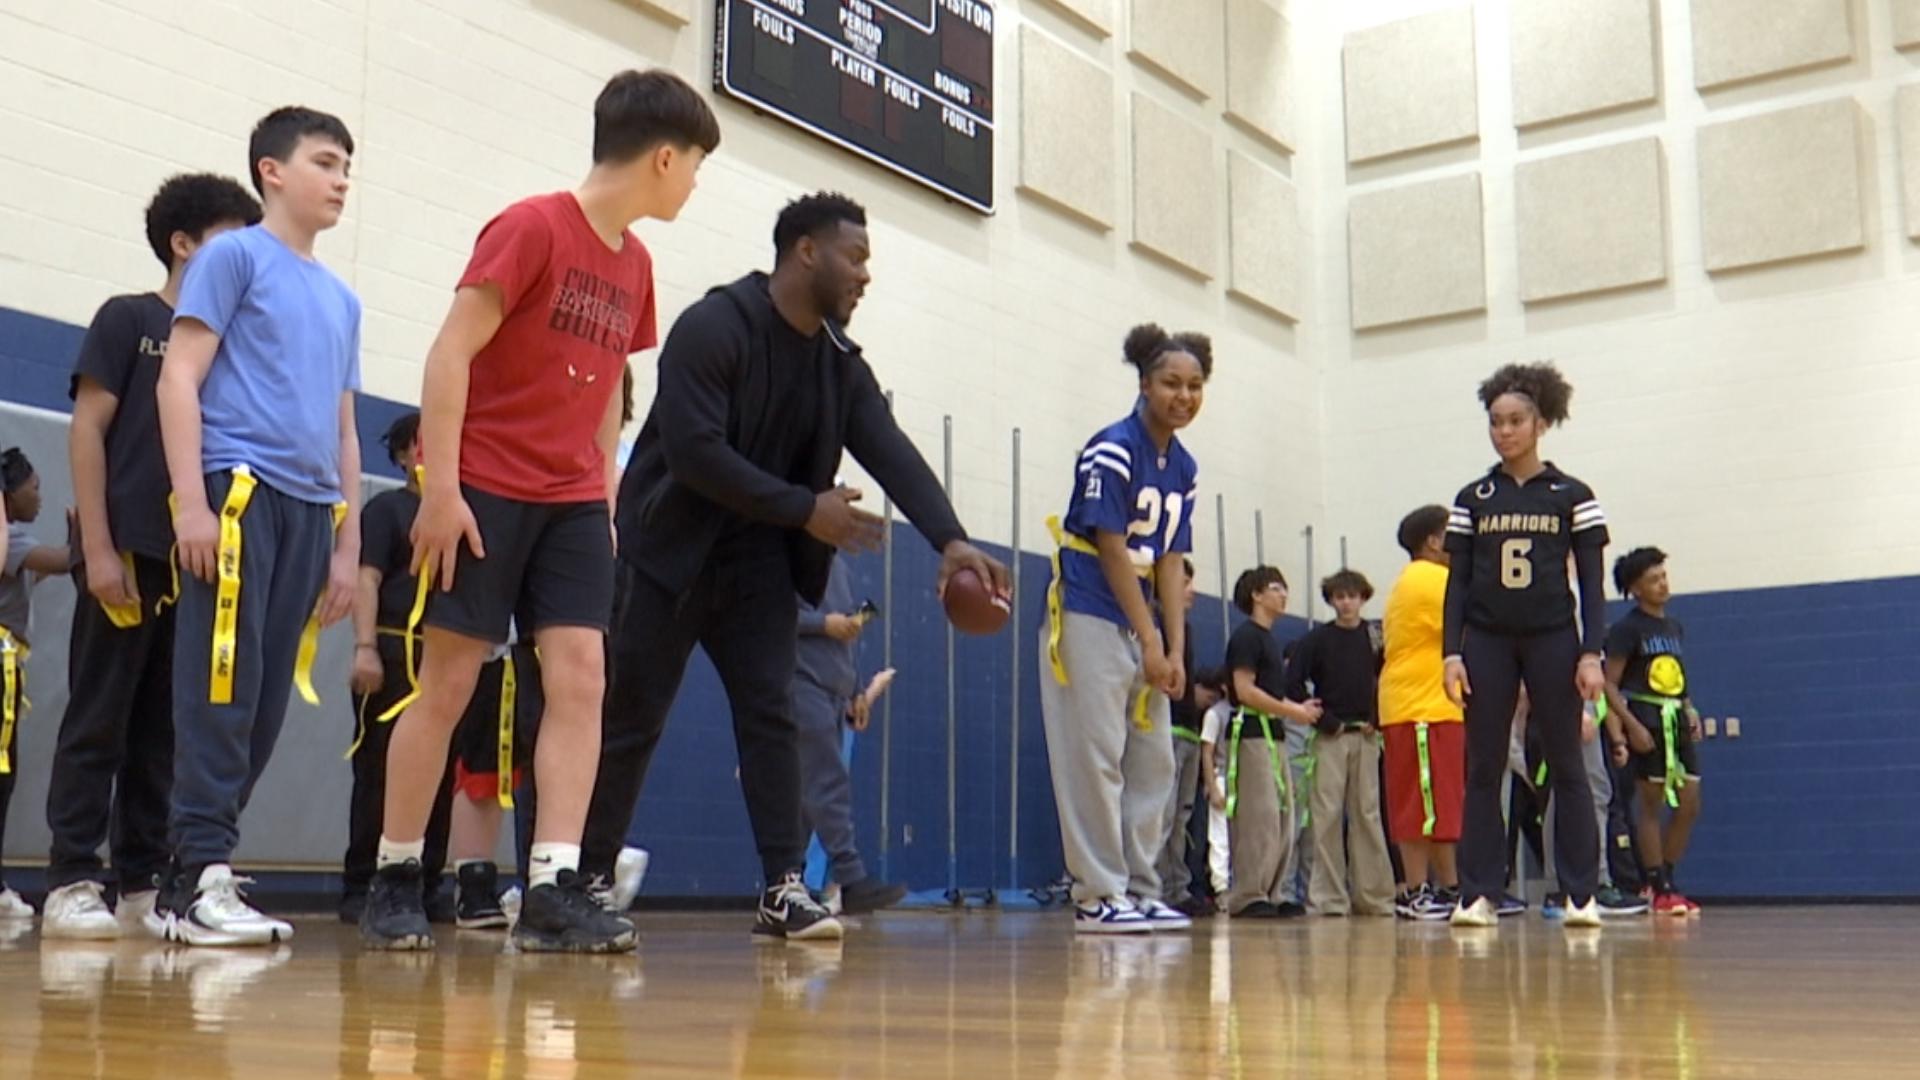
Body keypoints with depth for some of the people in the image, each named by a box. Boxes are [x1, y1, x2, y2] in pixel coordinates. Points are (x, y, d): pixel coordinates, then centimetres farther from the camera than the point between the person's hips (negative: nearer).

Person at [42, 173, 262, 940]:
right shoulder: (128, 318, 3)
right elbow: (86, 430, -3)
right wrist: (97, 546, -12)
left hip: (198, 563, 5)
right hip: (130, 554, -5)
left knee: (164, 733, 6)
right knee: (98, 724, -4)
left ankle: (142, 888, 10)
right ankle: (73, 884, 0)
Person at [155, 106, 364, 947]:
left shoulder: (341, 298, 23)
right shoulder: (235, 255, 5)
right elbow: (179, 379, -3)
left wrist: (347, 544, 19)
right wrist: (192, 498, -14)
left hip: (310, 508, 6)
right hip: (240, 490, -6)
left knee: (267, 703, 4)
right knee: (222, 689, -11)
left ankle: (196, 871, 10)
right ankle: (201, 876, -8)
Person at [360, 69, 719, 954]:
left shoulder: (634, 264, 11)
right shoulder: (532, 227, -11)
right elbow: (450, 353, -13)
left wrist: (607, 498, 14)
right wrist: (441, 486, -18)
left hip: (574, 503, 7)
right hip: (484, 491, -6)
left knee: (580, 677, -5)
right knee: (447, 682, -1)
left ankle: (554, 890, -5)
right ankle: (393, 881, 12)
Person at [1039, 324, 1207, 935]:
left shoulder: (1183, 467, 10)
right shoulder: (1112, 449, -12)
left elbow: (1171, 563, 8)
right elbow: (1111, 550, -14)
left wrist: (1174, 652, 0)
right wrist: (1149, 643, -13)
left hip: (1138, 626, 8)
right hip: (1088, 617, -8)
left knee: (1154, 762, 8)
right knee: (1096, 758, -8)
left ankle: (1139, 891, 15)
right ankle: (1098, 898, -3)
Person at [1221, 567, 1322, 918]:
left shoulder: (1269, 639, 22)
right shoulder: (1246, 636, -7)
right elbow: (1245, 690, -16)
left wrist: (1299, 708, 8)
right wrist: (1293, 712, -12)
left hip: (1273, 734, 10)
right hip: (1251, 732, -10)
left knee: (1285, 819, 8)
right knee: (1259, 817, -12)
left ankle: (1274, 893, 12)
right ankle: (1248, 896, -10)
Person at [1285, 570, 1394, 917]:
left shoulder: (1375, 637, 7)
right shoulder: (1317, 639, 1)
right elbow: (1293, 683, -4)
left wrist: (1377, 720, -1)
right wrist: (1323, 720, -7)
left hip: (1366, 737, 2)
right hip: (1331, 737, -2)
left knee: (1367, 814, 5)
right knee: (1328, 816, -3)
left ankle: (1373, 894, 11)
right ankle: (1328, 897, 0)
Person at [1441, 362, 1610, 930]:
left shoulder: (1572, 496, 4)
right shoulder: (1472, 499, 8)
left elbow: (1591, 583, 2)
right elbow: (1457, 582, 6)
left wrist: (1591, 653, -8)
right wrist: (1451, 653, -4)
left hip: (1552, 641, -1)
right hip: (1486, 642, 2)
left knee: (1567, 766, 0)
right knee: (1481, 769, 0)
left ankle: (1581, 895, 5)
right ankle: (1479, 894, 3)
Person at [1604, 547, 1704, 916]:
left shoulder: (1675, 627, 15)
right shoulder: (1627, 628, -6)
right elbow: (1610, 685, -11)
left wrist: (1691, 712, 6)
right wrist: (1632, 726, -19)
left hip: (1677, 722, 7)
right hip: (1648, 722, -7)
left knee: (1690, 806, 5)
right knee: (1651, 804, -2)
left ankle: (1668, 882, 17)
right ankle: (1660, 890, 3)